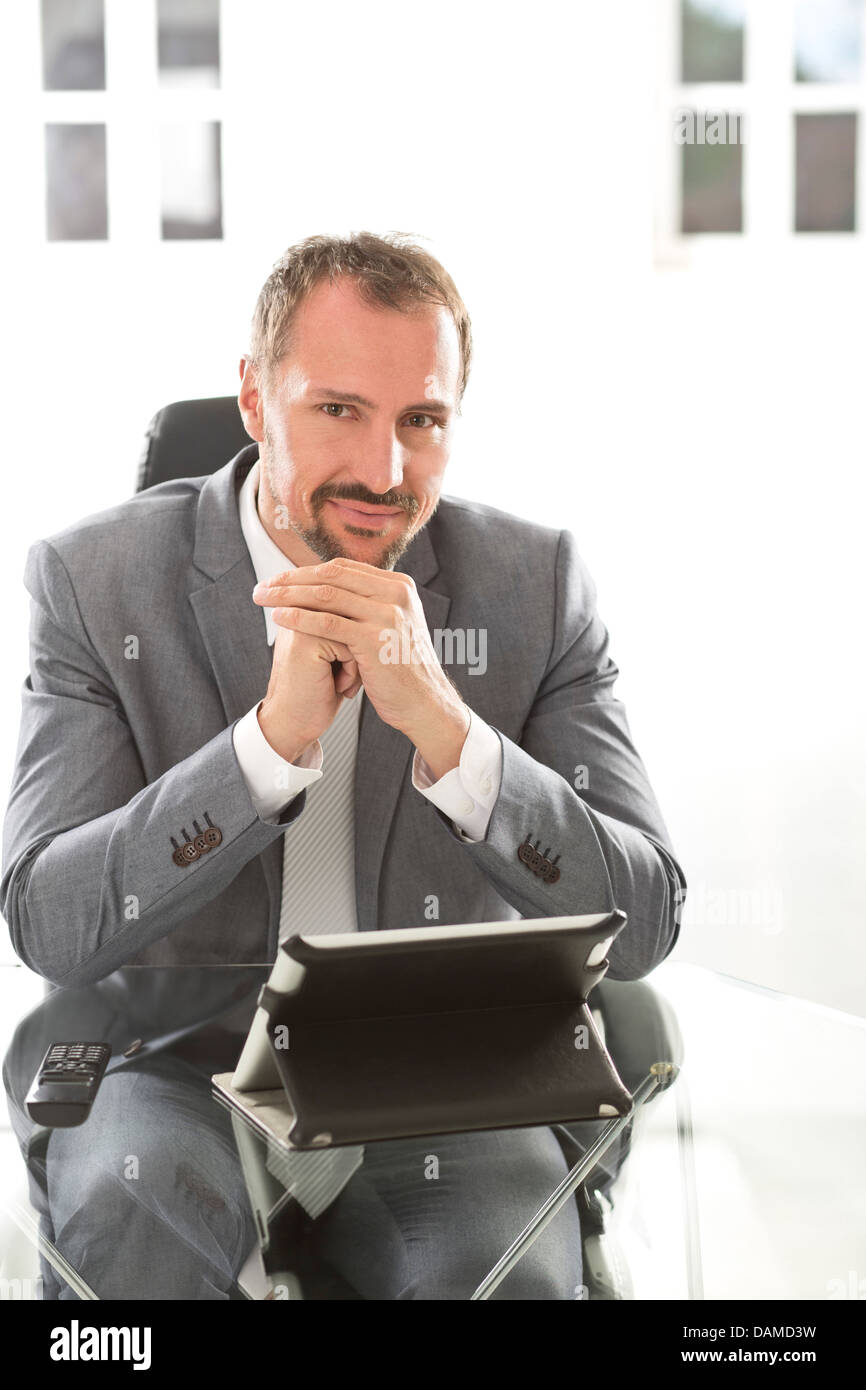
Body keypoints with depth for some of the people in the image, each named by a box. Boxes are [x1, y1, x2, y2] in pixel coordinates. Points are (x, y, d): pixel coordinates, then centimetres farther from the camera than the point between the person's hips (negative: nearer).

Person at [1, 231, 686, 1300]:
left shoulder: (535, 581, -2)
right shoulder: (97, 579, -5)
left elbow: (642, 926, -9)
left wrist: (441, 721, -24)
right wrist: (276, 732, -27)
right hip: (182, 1066, -1)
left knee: (512, 1260, -30)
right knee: (129, 1205, -34)